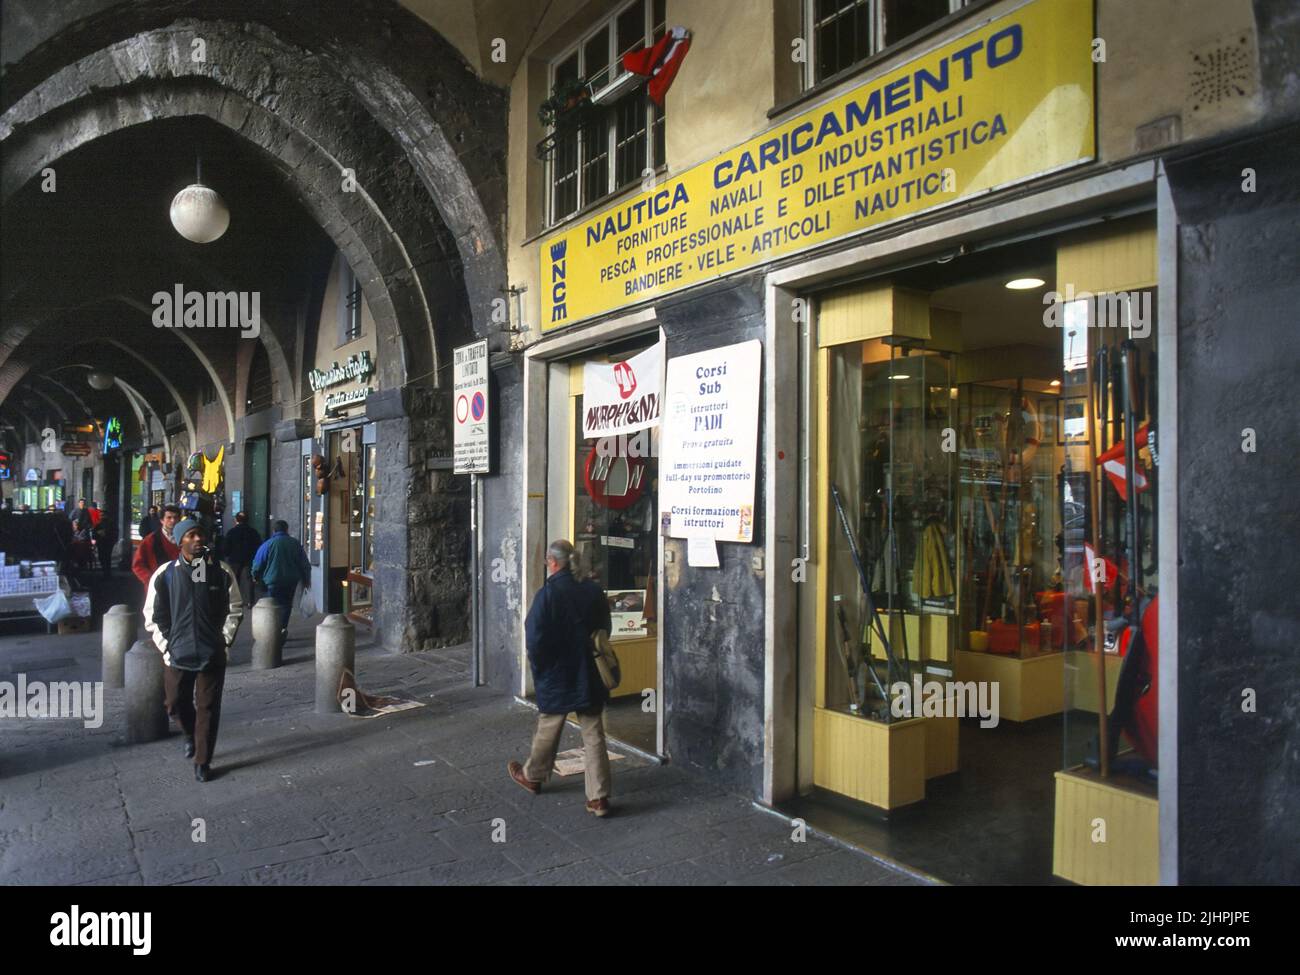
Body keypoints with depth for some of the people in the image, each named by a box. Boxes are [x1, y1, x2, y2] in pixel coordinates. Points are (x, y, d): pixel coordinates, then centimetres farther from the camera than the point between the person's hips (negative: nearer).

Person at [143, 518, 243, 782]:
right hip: (178, 653, 1)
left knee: (208, 707, 4)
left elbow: (235, 609, 6)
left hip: (213, 654, -1)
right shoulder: (164, 574, -3)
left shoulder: (222, 571, -3)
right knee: (177, 703, 12)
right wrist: (166, 647, -2)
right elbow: (152, 616, 3)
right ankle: (191, 735, 43)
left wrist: (224, 642, 0)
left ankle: (203, 761, 18)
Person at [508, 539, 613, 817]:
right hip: (590, 677, 3)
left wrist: (539, 668, 1)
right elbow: (605, 630, 7)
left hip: (556, 678, -3)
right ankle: (599, 796, 7)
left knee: (547, 730, 17)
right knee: (593, 735, 6)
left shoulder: (547, 594, -16)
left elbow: (535, 639, -16)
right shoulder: (594, 592, -2)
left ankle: (532, 776, 39)